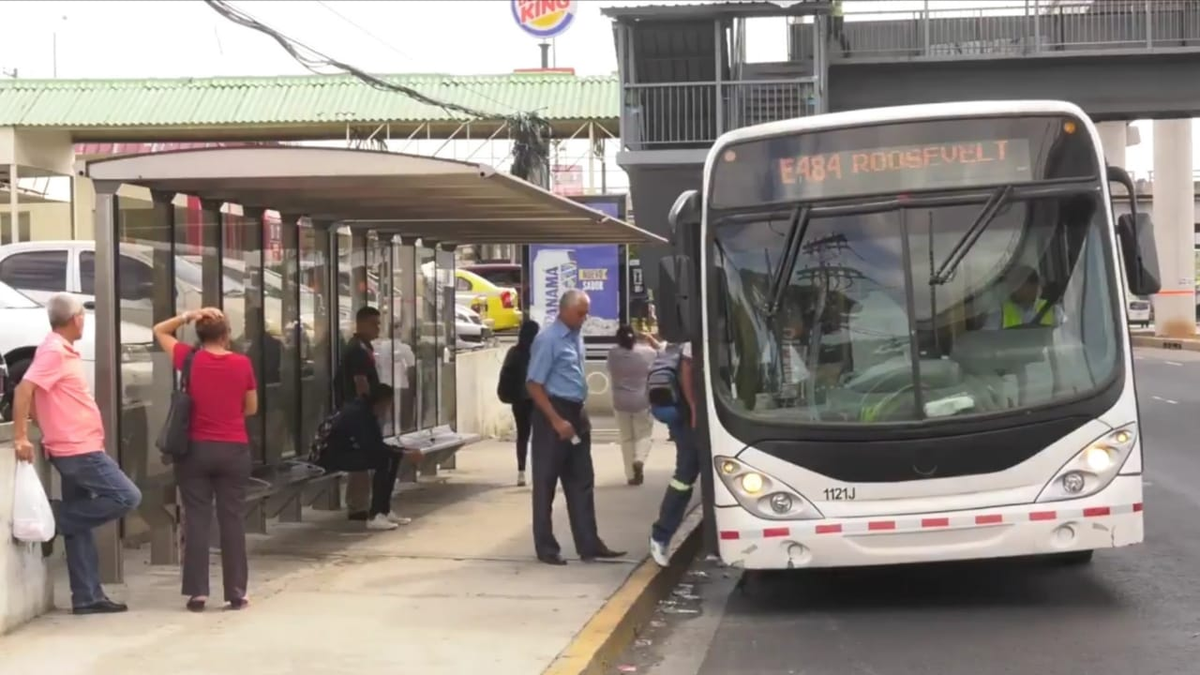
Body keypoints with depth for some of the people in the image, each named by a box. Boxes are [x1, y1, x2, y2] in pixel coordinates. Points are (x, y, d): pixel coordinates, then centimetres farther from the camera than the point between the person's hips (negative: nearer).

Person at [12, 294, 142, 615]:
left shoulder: (64, 351, 15)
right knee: (127, 497, -10)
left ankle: (87, 597, 11)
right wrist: (20, 437, -26)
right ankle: (56, 519, -5)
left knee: (78, 525, 8)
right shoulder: (53, 351, -14)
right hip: (78, 450, -10)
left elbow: (60, 401, 21)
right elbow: (24, 390, -23)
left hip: (78, 449, 10)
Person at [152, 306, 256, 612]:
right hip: (234, 450, 0)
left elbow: (160, 331, 12)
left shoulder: (189, 359, -5)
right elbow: (251, 408, 8)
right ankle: (236, 592, 6)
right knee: (232, 520, 5)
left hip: (196, 449, 0)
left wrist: (188, 316, 0)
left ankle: (197, 592, 2)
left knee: (196, 520, 4)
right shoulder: (243, 363, -3)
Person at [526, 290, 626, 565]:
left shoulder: (576, 337, 9)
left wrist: (581, 416, 18)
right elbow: (534, 385, -18)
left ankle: (589, 544, 14)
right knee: (546, 483, 2)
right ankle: (546, 547, 9)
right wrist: (557, 421, -21)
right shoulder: (548, 340, -16)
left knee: (582, 482, 9)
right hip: (553, 413, -8)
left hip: (576, 413, 8)